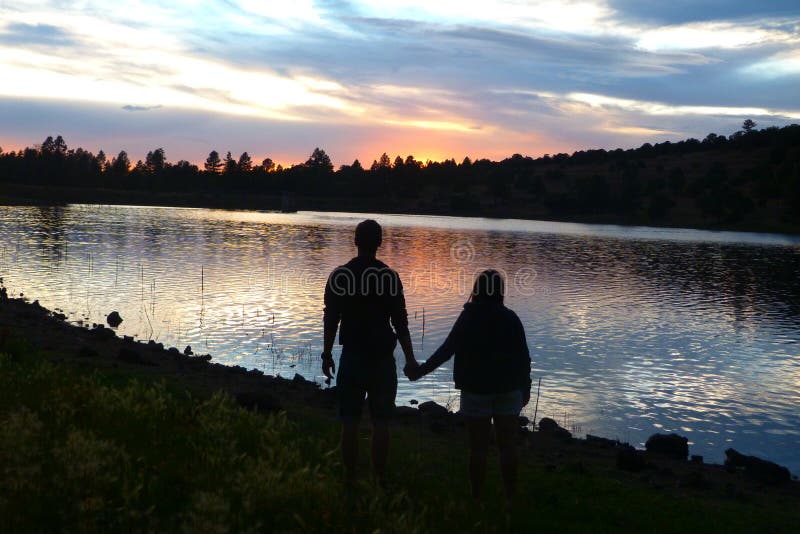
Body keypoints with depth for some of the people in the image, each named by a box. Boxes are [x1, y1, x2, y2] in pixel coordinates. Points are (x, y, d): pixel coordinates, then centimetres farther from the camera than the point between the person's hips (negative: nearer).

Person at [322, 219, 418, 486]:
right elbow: (400, 322, -4)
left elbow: (331, 319, 0)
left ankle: (350, 480, 11)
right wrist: (410, 358, 3)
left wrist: (327, 355, 10)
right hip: (383, 358, -1)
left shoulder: (339, 276, -2)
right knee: (381, 422, 5)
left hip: (352, 357, 1)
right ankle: (380, 480, 8)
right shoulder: (389, 276, -5)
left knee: (350, 422, 7)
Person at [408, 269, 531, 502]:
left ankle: (478, 499, 11)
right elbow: (524, 357, 1)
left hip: (476, 391, -2)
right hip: (508, 392, 2)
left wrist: (420, 371, 0)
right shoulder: (510, 318, -1)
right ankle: (511, 498, 13)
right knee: (508, 447, 8)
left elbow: (447, 350, -9)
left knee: (478, 448, 6)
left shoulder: (468, 317, -8)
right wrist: (525, 387, 13)